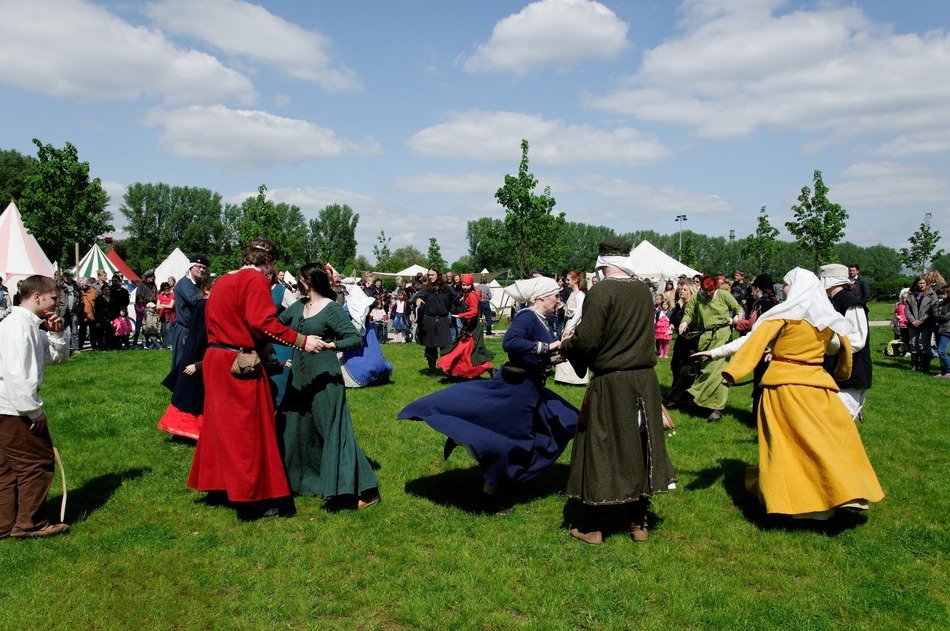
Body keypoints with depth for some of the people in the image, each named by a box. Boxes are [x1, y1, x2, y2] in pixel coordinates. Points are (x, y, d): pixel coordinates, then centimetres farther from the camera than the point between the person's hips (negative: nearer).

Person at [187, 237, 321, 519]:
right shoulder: (256, 280, -12)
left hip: (216, 360, 9)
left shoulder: (223, 281, 15)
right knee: (249, 430, -2)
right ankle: (252, 498, 4)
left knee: (222, 425, 19)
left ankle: (219, 486, 31)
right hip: (240, 366, -9)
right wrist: (302, 341, -23)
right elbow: (262, 322, -24)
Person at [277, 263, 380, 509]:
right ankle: (297, 479, 34)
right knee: (294, 428, 15)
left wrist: (328, 345, -29)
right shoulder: (298, 306, 9)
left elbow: (357, 338, -17)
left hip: (324, 379, -8)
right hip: (299, 377, 8)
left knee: (333, 431, -6)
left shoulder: (332, 309, -11)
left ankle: (365, 491, 2)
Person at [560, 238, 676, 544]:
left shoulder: (600, 292, -15)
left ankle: (592, 527, 15)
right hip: (645, 381, 6)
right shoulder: (645, 291, 4)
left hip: (610, 382, -6)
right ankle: (639, 523, 26)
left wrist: (564, 345, 2)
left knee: (599, 450, 6)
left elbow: (586, 341, -20)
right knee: (639, 448, 15)